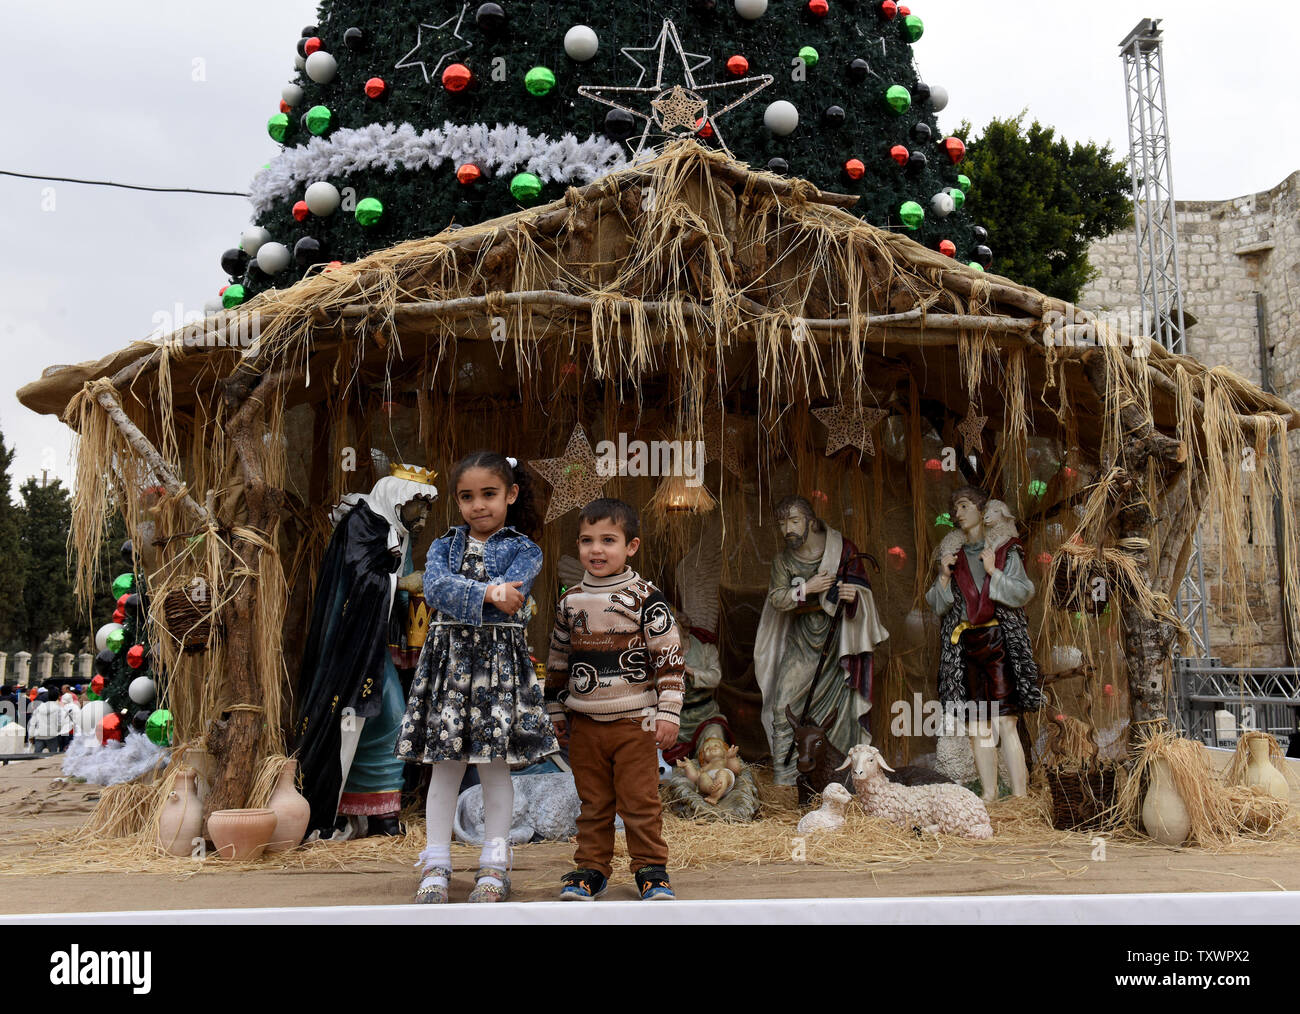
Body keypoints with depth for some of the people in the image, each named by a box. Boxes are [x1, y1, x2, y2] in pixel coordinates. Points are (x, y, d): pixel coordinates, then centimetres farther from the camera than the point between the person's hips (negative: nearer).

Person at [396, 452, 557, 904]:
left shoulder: (523, 550, 4)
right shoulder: (444, 546, 12)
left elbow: (510, 594, -14)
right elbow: (434, 587, -8)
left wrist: (456, 594, -12)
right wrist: (486, 593, -19)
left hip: (500, 662, -2)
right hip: (447, 659, 2)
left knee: (495, 764, 3)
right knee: (445, 765, 4)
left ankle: (495, 865, 14)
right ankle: (436, 865, 12)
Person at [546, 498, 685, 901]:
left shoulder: (646, 598, -7)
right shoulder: (569, 602, 5)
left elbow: (670, 658, -6)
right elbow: (557, 660, 16)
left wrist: (668, 712, -10)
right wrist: (556, 710, 17)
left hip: (634, 720, -3)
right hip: (584, 723, 3)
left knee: (640, 800, 2)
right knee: (592, 802, 10)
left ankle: (650, 868, 16)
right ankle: (591, 868, 22)